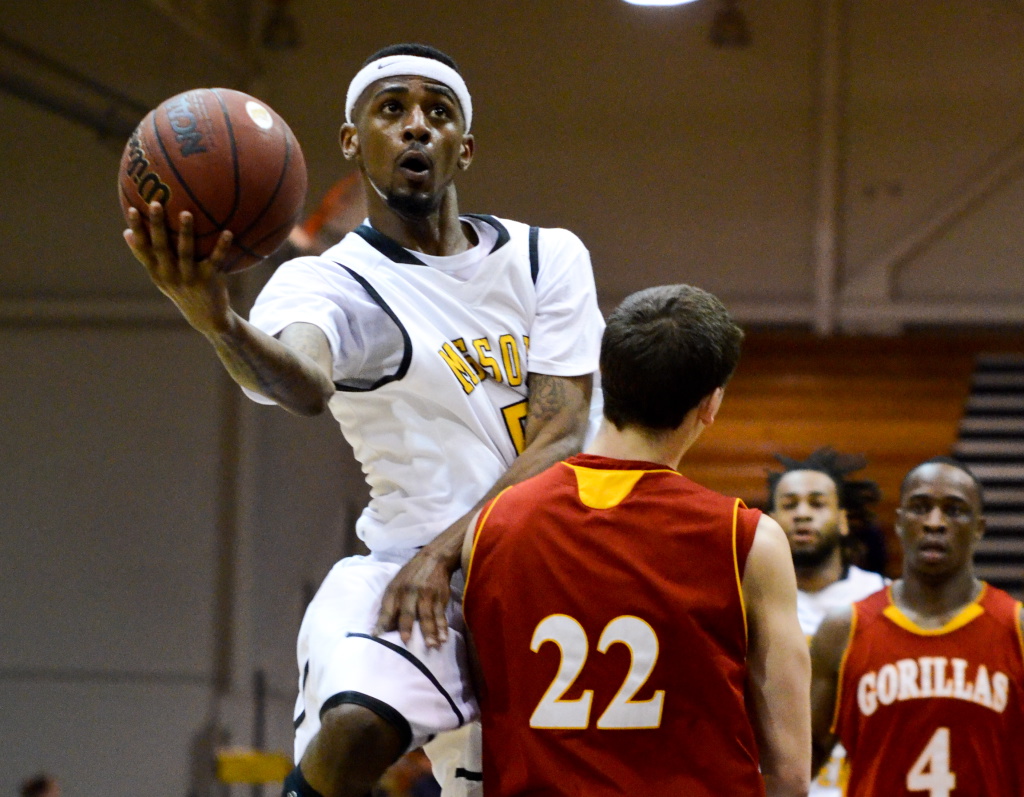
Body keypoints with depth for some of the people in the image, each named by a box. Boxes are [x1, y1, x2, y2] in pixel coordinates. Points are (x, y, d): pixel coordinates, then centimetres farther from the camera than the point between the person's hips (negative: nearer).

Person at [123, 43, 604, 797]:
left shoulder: (550, 258, 3)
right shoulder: (328, 282, -8)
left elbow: (563, 436, -7)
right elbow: (305, 383, -34)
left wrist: (449, 548, -22)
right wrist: (222, 326, -57)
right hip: (414, 569, -4)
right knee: (354, 729, -34)